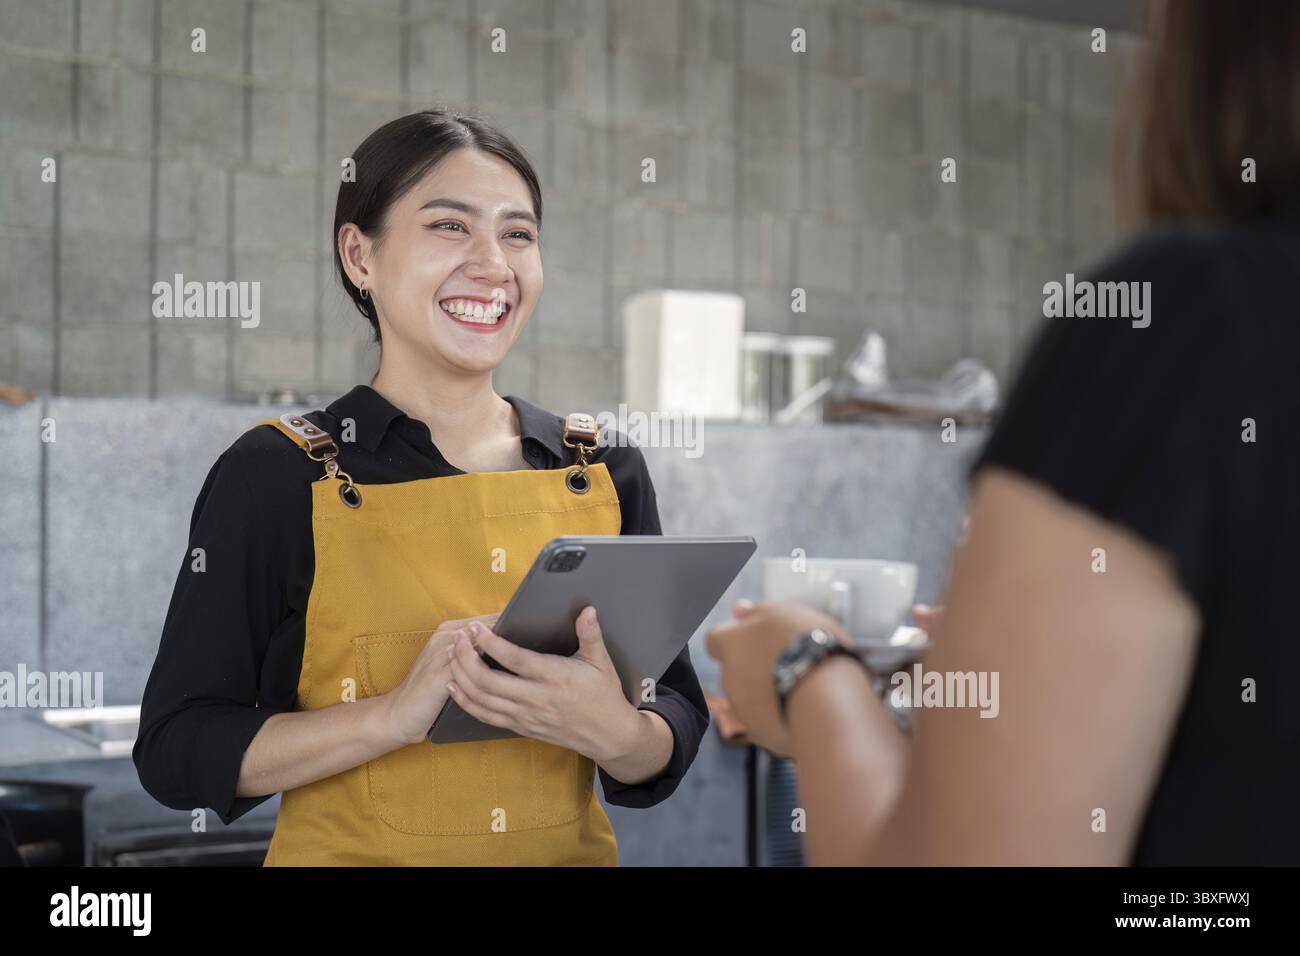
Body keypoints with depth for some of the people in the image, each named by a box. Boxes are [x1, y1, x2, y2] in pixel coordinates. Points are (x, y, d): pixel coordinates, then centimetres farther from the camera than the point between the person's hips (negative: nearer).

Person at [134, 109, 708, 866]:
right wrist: (398, 714, -26)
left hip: (572, 849, 3)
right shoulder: (276, 476, -12)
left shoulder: (608, 473, -3)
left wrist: (614, 731, -22)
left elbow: (677, 726, 0)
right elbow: (177, 752, -12)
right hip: (352, 850, -2)